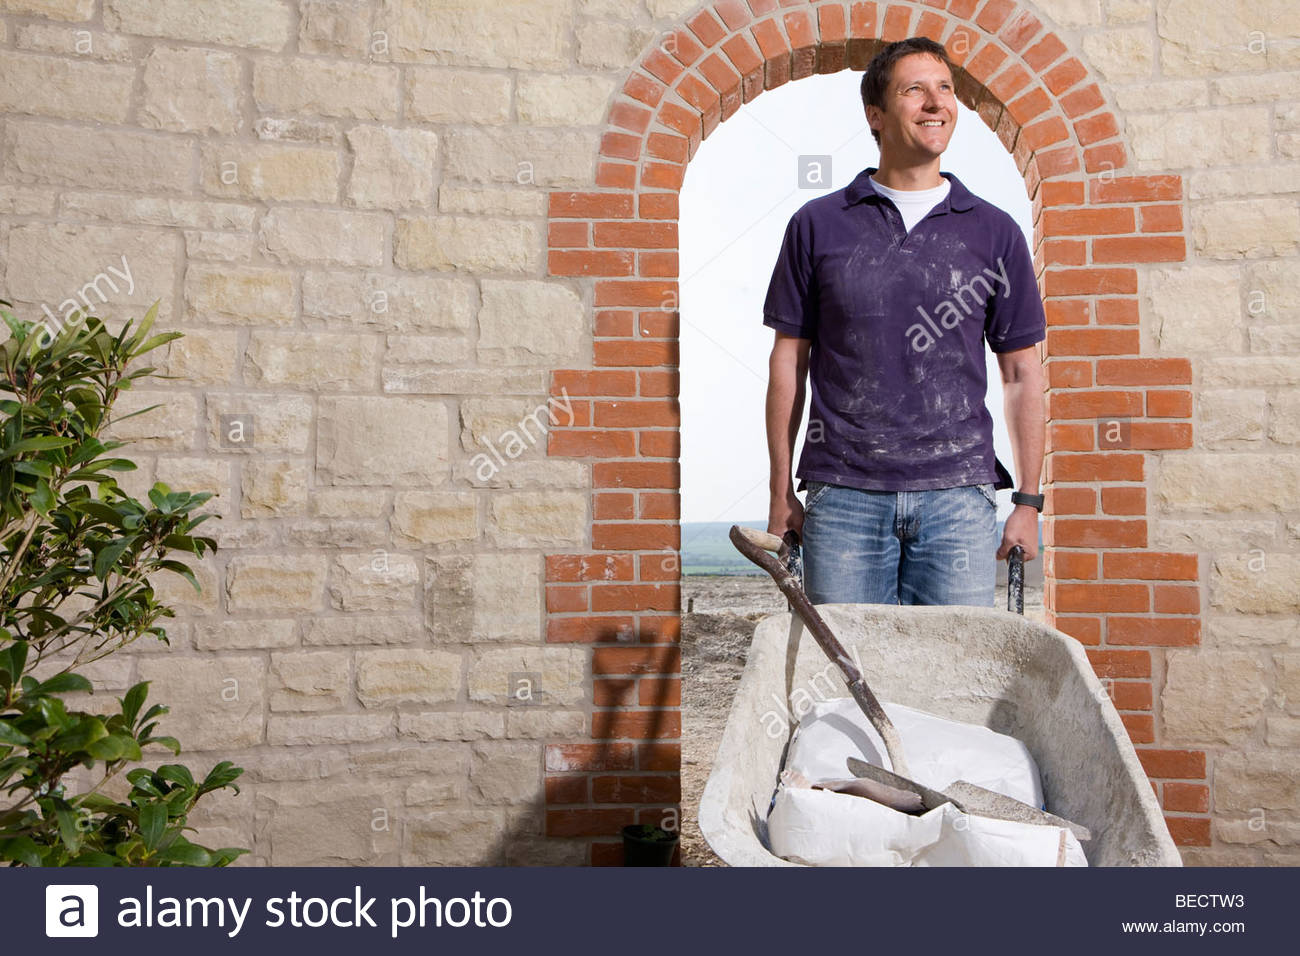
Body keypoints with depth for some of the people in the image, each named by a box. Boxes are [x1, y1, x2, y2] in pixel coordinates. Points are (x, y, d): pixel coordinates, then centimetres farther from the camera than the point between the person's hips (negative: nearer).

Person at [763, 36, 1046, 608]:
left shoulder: (994, 232, 9)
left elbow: (1023, 373, 10)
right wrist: (780, 492, 3)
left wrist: (1028, 500, 5)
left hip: (959, 495, 1)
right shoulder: (818, 225, 6)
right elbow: (789, 359, 7)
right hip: (842, 495, -1)